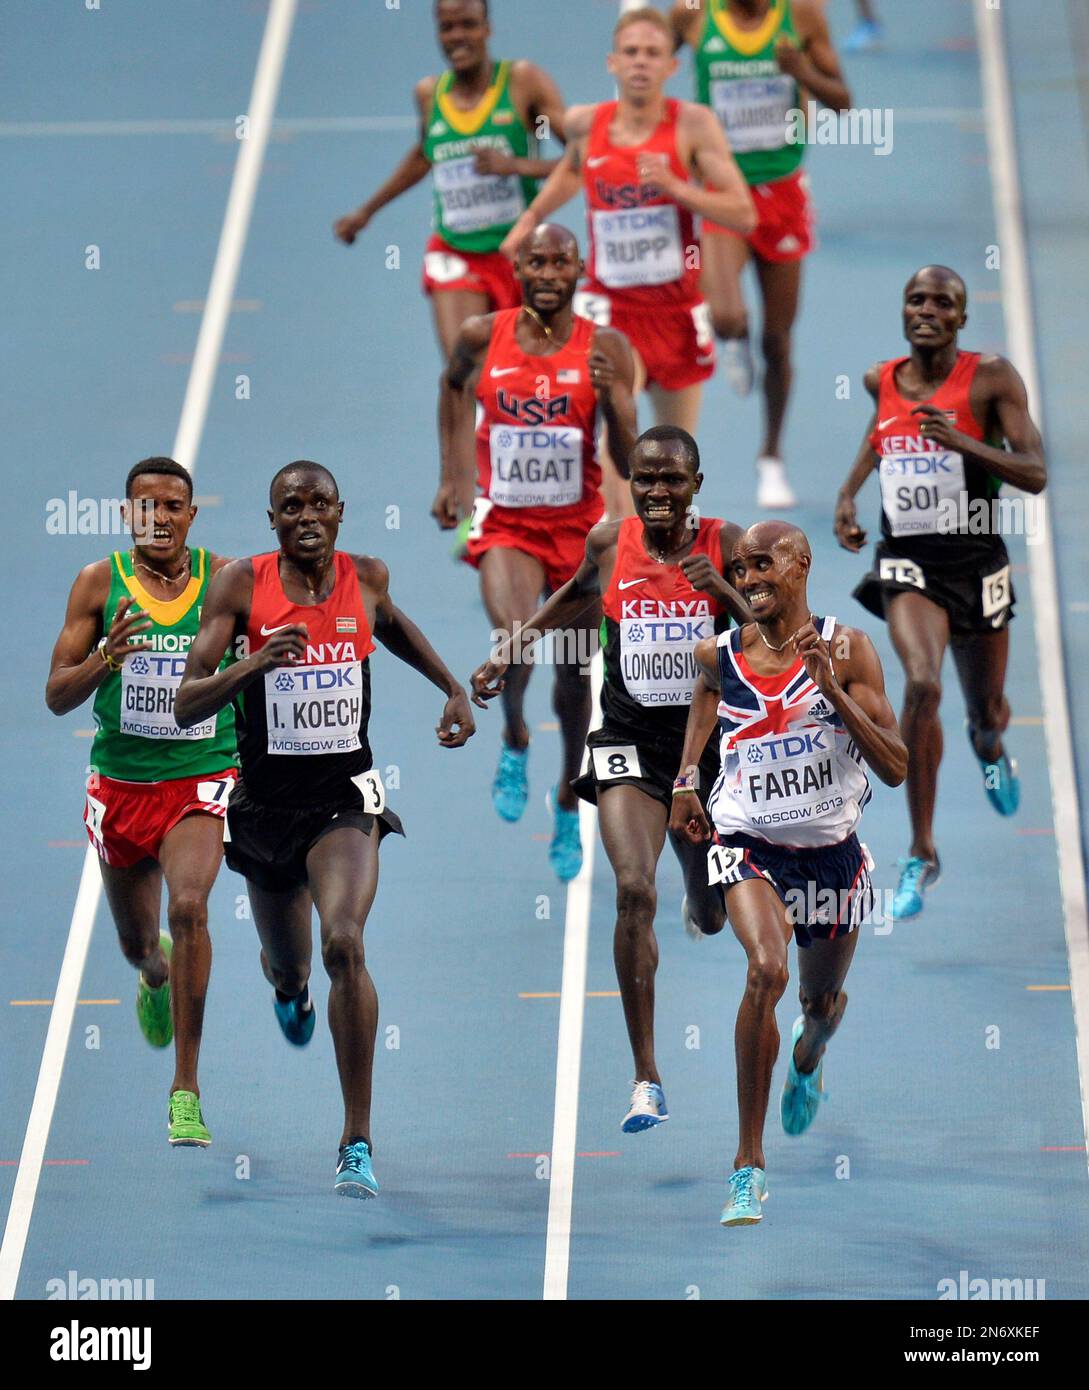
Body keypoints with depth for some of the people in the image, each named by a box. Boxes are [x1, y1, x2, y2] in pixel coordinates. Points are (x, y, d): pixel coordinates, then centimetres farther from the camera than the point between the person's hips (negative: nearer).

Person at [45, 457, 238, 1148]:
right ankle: (157, 976, 58)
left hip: (202, 778, -2)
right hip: (120, 781, 2)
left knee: (188, 906, -27)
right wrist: (106, 657, -24)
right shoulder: (100, 584, -4)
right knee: (138, 944, 16)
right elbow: (57, 695, -5)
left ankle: (187, 1091, -20)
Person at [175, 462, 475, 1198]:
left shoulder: (366, 578, -3)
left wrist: (455, 690, 17)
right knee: (286, 965, 21)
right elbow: (187, 706, -15)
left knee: (345, 944, -25)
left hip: (345, 797, -1)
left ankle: (358, 1140, -20)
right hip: (266, 799, 1)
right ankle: (293, 987, 65)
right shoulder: (240, 586, -10)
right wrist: (253, 665, -32)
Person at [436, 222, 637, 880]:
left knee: (574, 675, 12)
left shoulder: (606, 349, -10)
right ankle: (514, 741, 6)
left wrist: (610, 397, -30)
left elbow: (630, 462, -13)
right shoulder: (483, 337, -6)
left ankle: (569, 801, 37)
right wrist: (451, 476, 18)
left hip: (577, 527, 1)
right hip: (504, 523, -1)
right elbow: (454, 383, 19)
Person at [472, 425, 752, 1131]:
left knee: (712, 918, 17)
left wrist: (722, 591, -23)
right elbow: (581, 593, 21)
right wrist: (512, 650, 19)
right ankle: (647, 1080, -17)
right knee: (634, 892, -22)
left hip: (708, 737, 1)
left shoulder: (727, 544, -7)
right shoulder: (609, 541, -2)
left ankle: (702, 890, 61)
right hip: (630, 737, -1)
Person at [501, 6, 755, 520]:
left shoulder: (693, 124, -9)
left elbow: (743, 215, -13)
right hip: (611, 303, -1)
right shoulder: (585, 124, -2)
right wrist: (532, 216, 25)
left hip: (677, 304, 1)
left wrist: (673, 186, -23)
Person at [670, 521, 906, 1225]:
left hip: (832, 850, 1)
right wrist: (685, 780, 12)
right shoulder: (720, 654, -4)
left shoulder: (847, 650, -10)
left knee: (824, 999, 20)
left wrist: (834, 692, -25)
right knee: (766, 970, -28)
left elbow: (896, 768, -15)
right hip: (749, 844, -1)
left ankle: (808, 1058, 63)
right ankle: (749, 1163, -22)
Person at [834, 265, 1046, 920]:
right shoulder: (882, 381, 3)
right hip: (907, 561, 1)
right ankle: (922, 854, -15)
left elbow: (1036, 474, -15)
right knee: (922, 683, -25)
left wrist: (961, 442, -27)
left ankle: (990, 746, 58)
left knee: (987, 711, 15)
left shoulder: (992, 378, -8)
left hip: (976, 562, 0)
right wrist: (848, 493, 15)